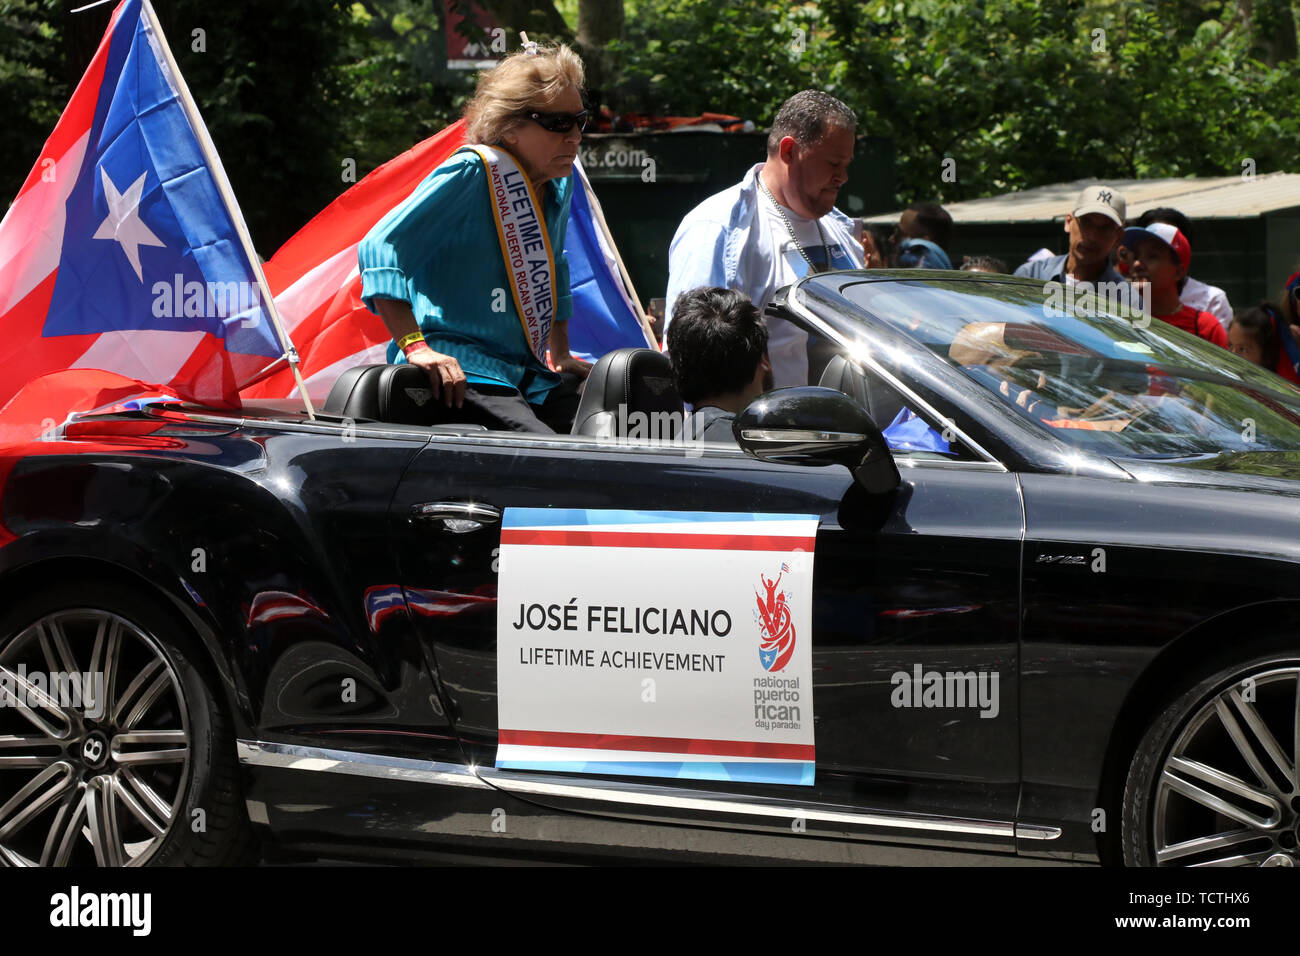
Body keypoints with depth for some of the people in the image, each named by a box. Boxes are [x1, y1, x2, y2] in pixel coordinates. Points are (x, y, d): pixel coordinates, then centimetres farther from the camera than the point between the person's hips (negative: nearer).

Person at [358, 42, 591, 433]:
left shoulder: (559, 185, 14)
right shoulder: (471, 174, -11)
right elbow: (381, 247, -18)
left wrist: (561, 356, 28)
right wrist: (415, 346, -24)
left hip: (526, 375, 9)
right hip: (457, 374, -9)